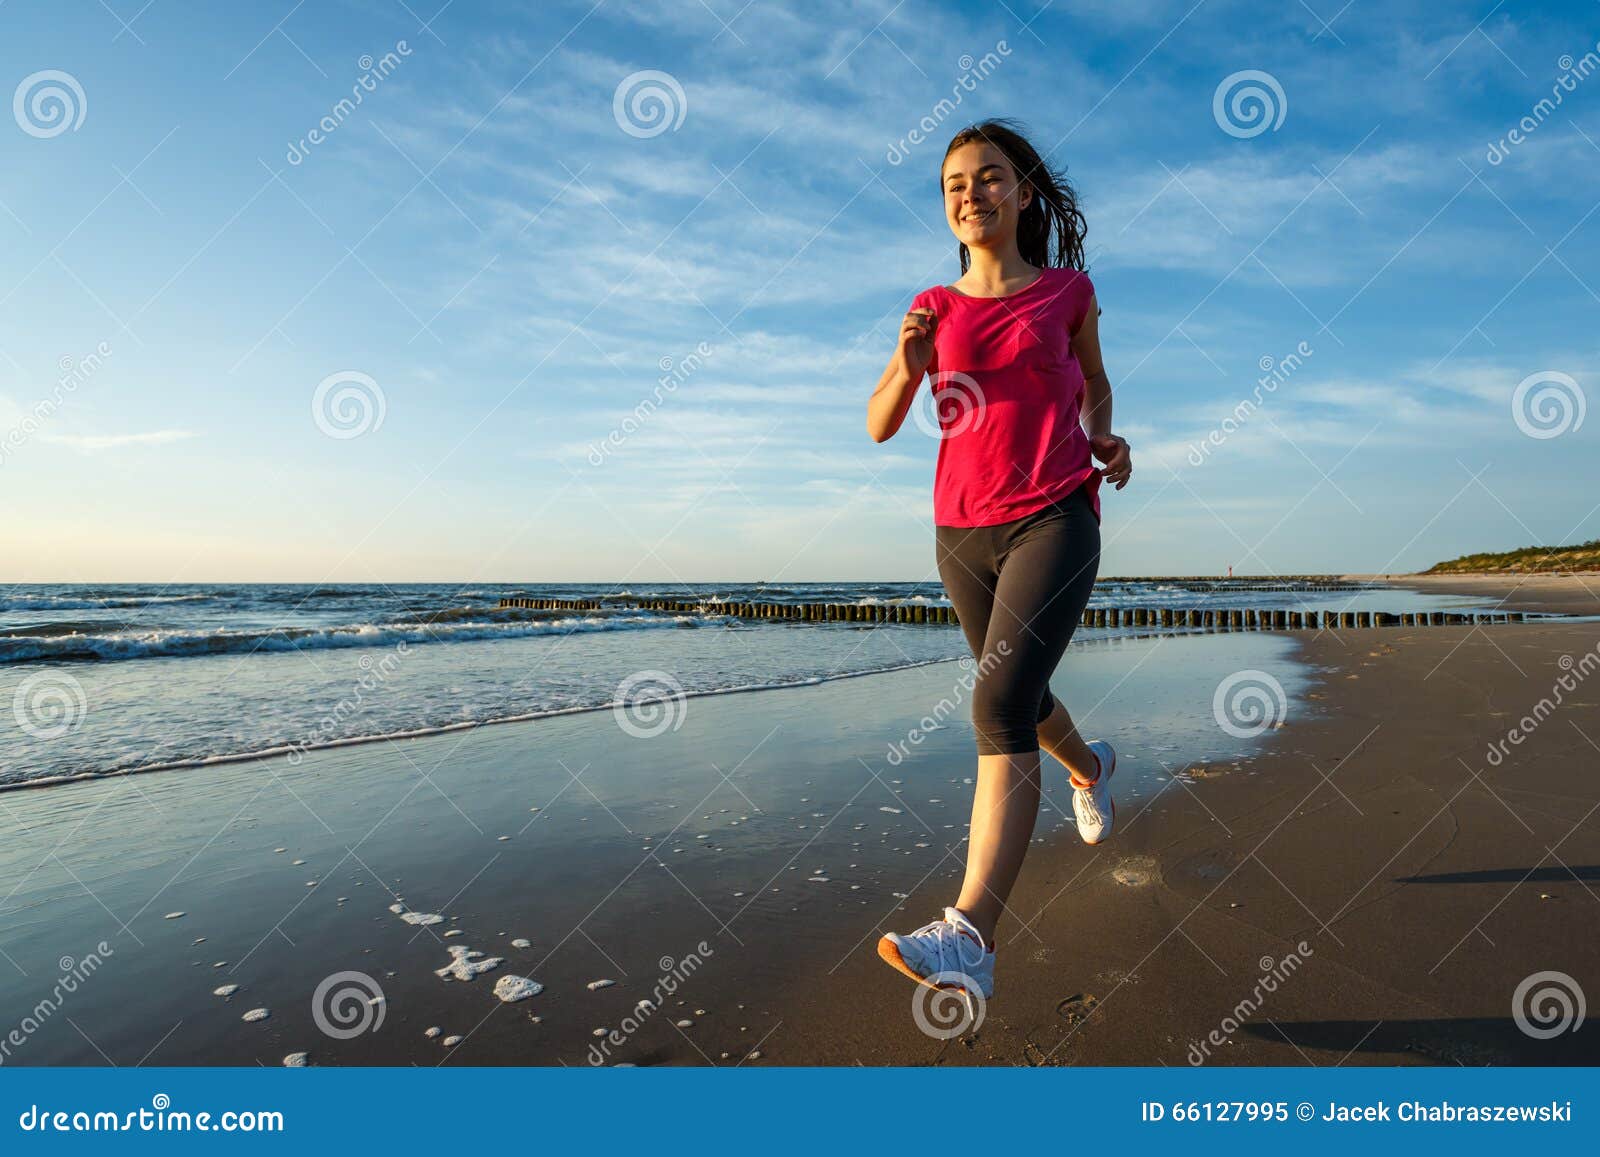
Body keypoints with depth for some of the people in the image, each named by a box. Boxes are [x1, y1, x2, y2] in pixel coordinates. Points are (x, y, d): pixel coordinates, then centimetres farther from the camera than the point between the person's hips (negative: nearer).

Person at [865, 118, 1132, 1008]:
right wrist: (909, 367, -15)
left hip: (1056, 518, -3)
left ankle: (970, 937, -23)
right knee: (1018, 698, 19)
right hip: (964, 531, 4)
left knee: (1001, 704, -21)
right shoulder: (936, 308, 7)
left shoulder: (1068, 290, 6)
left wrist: (1106, 440, 3)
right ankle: (1090, 767, 54)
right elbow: (881, 427, 4)